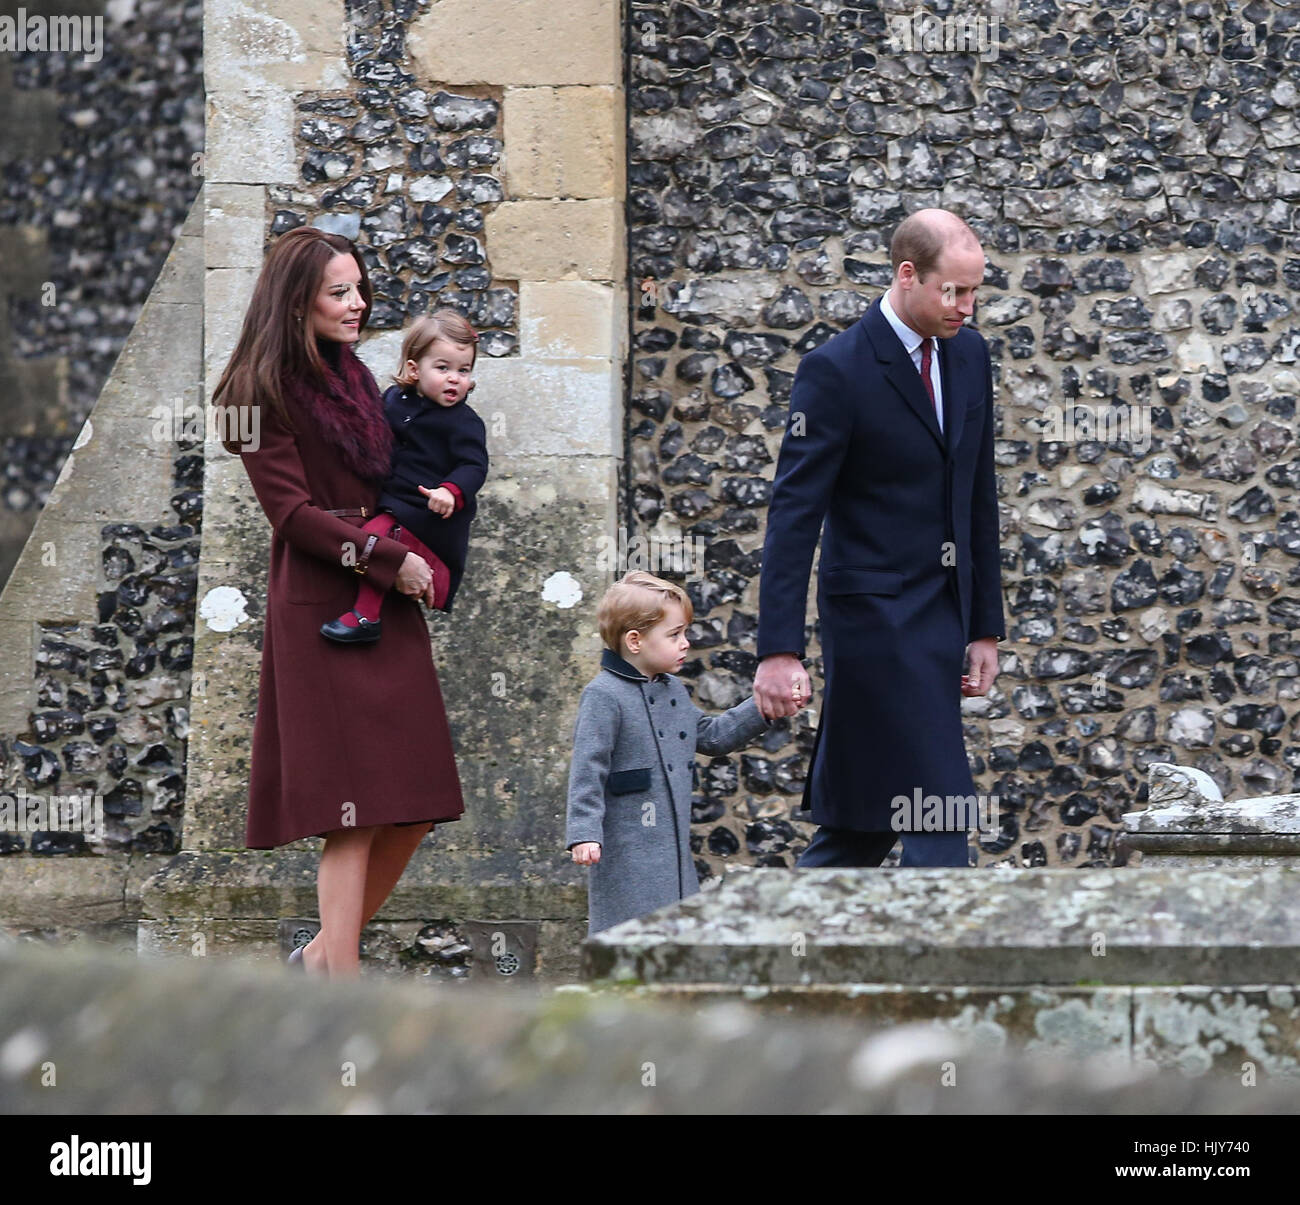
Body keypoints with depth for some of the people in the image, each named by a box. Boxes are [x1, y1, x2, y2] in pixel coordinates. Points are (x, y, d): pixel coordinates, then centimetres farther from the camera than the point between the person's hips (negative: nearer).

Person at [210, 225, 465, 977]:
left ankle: (328, 954, 15)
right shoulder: (265, 391, -6)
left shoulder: (354, 379, 17)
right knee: (355, 813, -12)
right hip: (320, 606, -8)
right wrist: (387, 559, -12)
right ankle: (341, 975, -10)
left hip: (386, 605, 8)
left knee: (414, 809, 3)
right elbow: (293, 512, -11)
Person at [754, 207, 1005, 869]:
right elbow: (794, 512, -14)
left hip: (942, 616, 7)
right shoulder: (836, 369, -12)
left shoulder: (968, 354, 10)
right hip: (876, 617, -7)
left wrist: (985, 625, 15)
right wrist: (779, 650, -20)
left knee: (864, 823, 10)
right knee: (936, 817, -9)